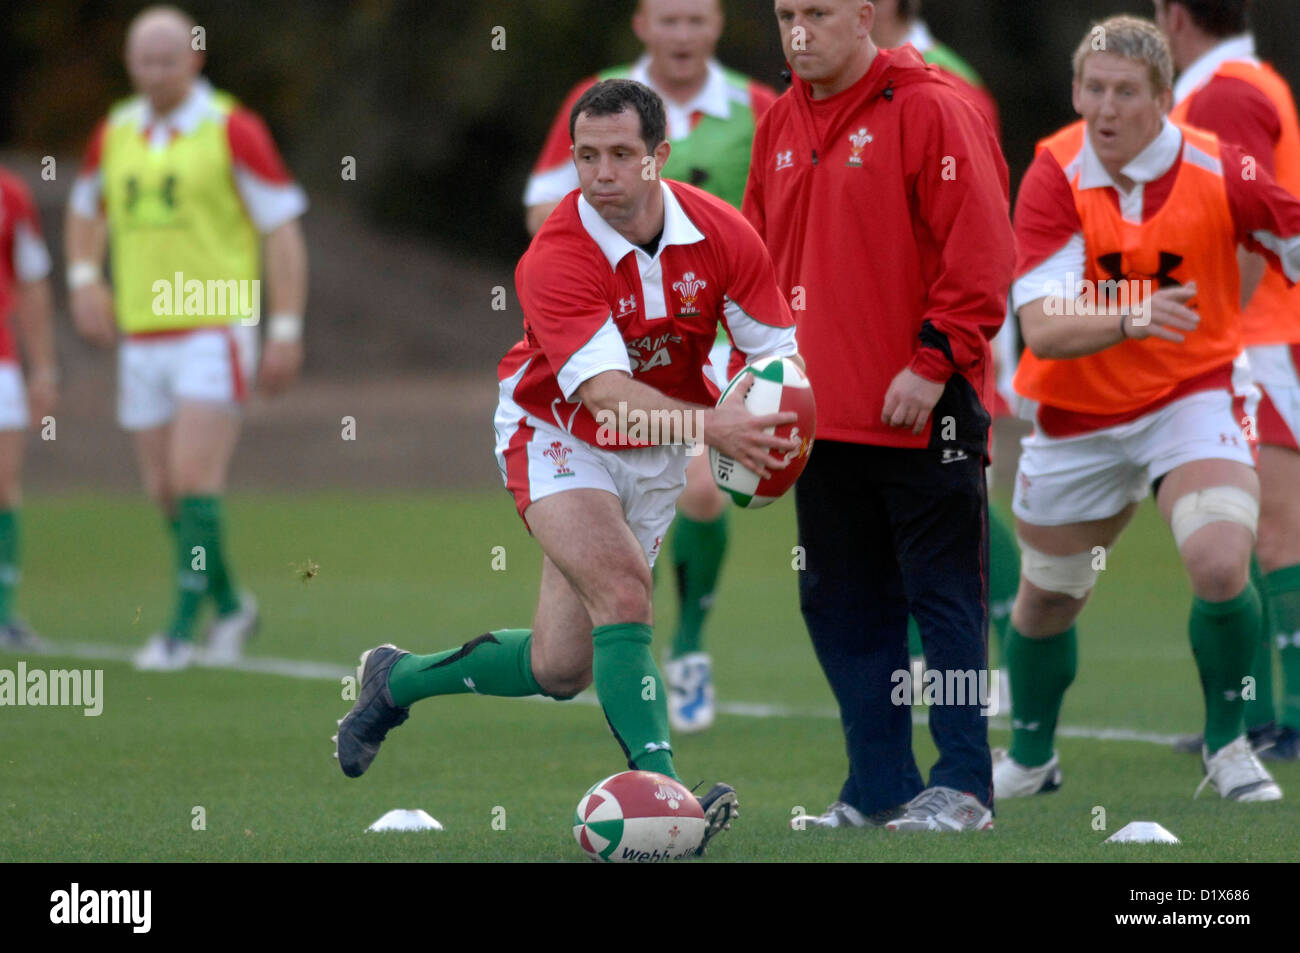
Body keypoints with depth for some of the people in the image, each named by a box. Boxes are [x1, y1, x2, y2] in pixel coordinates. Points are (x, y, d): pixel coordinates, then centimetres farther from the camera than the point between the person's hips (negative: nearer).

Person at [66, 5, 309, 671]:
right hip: (141, 336, 6)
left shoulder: (232, 130, -7)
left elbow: (283, 228, -5)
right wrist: (84, 279, 8)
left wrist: (286, 332, -10)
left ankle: (183, 628, -11)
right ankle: (229, 605, 25)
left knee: (193, 478, -15)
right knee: (165, 490, 7)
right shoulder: (114, 134, 9)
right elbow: (86, 208, 27)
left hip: (214, 332, -6)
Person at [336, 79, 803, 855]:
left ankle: (397, 681, 30)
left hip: (655, 452, 5)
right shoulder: (556, 258, -27)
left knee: (560, 667, 7)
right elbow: (603, 391, -36)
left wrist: (765, 430, -33)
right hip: (560, 438, -5)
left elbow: (781, 354, -10)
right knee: (621, 589, -31)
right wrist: (709, 426, -50)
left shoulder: (723, 235, -15)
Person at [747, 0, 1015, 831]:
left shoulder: (931, 110, -9)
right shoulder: (781, 127, 13)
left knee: (945, 599, -3)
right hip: (822, 414, 7)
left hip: (922, 416, -7)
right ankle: (880, 788, 17)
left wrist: (933, 363, -16)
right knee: (842, 606, 10)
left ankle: (963, 787, 1)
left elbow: (980, 250, -14)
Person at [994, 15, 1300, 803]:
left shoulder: (1218, 171, -17)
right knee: (1048, 597, 15)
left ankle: (1228, 744, 2)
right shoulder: (1055, 177, -18)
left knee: (1222, 567, -24)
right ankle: (1031, 756, 43)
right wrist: (1130, 320, -44)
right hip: (1078, 412, 1)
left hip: (1193, 394, -1)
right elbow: (1043, 328, -27)